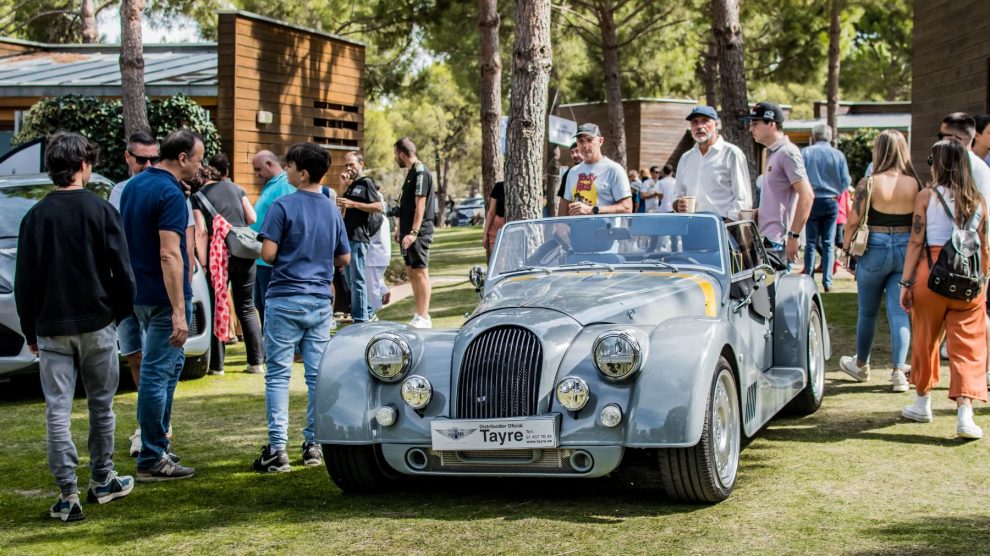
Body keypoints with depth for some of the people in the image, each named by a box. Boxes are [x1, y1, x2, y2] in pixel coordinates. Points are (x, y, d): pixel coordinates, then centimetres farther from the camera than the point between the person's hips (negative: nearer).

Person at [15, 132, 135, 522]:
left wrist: (30, 331, 11)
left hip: (51, 329, 1)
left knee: (58, 411, 1)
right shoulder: (101, 211, -6)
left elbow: (24, 280, 2)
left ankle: (68, 496, -2)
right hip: (98, 326, -1)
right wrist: (121, 313, 11)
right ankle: (102, 482, 25)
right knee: (101, 405, 14)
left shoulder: (36, 216, -1)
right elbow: (122, 272, -5)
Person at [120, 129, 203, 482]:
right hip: (163, 296, -9)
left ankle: (157, 442, 25)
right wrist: (179, 312, -25)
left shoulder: (135, 185, 11)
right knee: (157, 373, -4)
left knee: (169, 365, 20)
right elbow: (169, 255, -24)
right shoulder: (170, 194, -18)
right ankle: (152, 460, 2)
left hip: (140, 293, 9)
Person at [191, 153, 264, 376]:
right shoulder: (236, 189, 9)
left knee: (218, 309, 7)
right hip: (244, 254, 2)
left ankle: (217, 364, 6)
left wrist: (203, 264, -8)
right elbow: (253, 219, 6)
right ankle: (257, 361, 7)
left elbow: (201, 232, -8)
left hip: (217, 256, -2)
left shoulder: (199, 197, 1)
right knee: (247, 307, 12)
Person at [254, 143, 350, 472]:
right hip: (321, 300, 5)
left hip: (286, 299, -5)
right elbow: (344, 259, 12)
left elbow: (268, 253, -14)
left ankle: (277, 449, -7)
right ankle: (314, 445, 12)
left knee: (278, 375, -2)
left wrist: (287, 258, 6)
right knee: (318, 375, 8)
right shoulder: (332, 210, 8)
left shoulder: (283, 206, -10)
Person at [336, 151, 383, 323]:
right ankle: (369, 314, 22)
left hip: (359, 237, -9)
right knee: (349, 279, 13)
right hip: (348, 236, 9)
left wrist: (353, 204, -19)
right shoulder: (351, 185, 20)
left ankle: (360, 319, -2)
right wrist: (343, 188, 7)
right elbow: (341, 209, 20)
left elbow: (378, 207, -14)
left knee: (357, 280, -7)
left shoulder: (366, 183, -5)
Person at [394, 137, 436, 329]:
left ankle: (424, 317, -5)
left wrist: (413, 232, -24)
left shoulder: (420, 173, -14)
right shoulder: (412, 172, 16)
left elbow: (420, 205, -20)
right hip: (409, 232, 10)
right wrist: (400, 228, 23)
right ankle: (419, 315, 19)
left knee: (420, 272, -7)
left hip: (418, 233, -10)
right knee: (411, 272, 13)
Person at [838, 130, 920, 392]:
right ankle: (898, 371, -5)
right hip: (906, 250, 2)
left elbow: (853, 221, -9)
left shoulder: (869, 183, -11)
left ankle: (861, 365, 31)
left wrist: (847, 247, 5)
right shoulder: (914, 184, -2)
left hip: (875, 249, -2)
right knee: (899, 311, 4)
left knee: (867, 312, 14)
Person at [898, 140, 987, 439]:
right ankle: (964, 413, -11)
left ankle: (922, 403, 30)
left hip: (932, 273, -1)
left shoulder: (927, 196, -3)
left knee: (926, 340, 16)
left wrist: (906, 282, -1)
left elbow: (916, 242, -5)